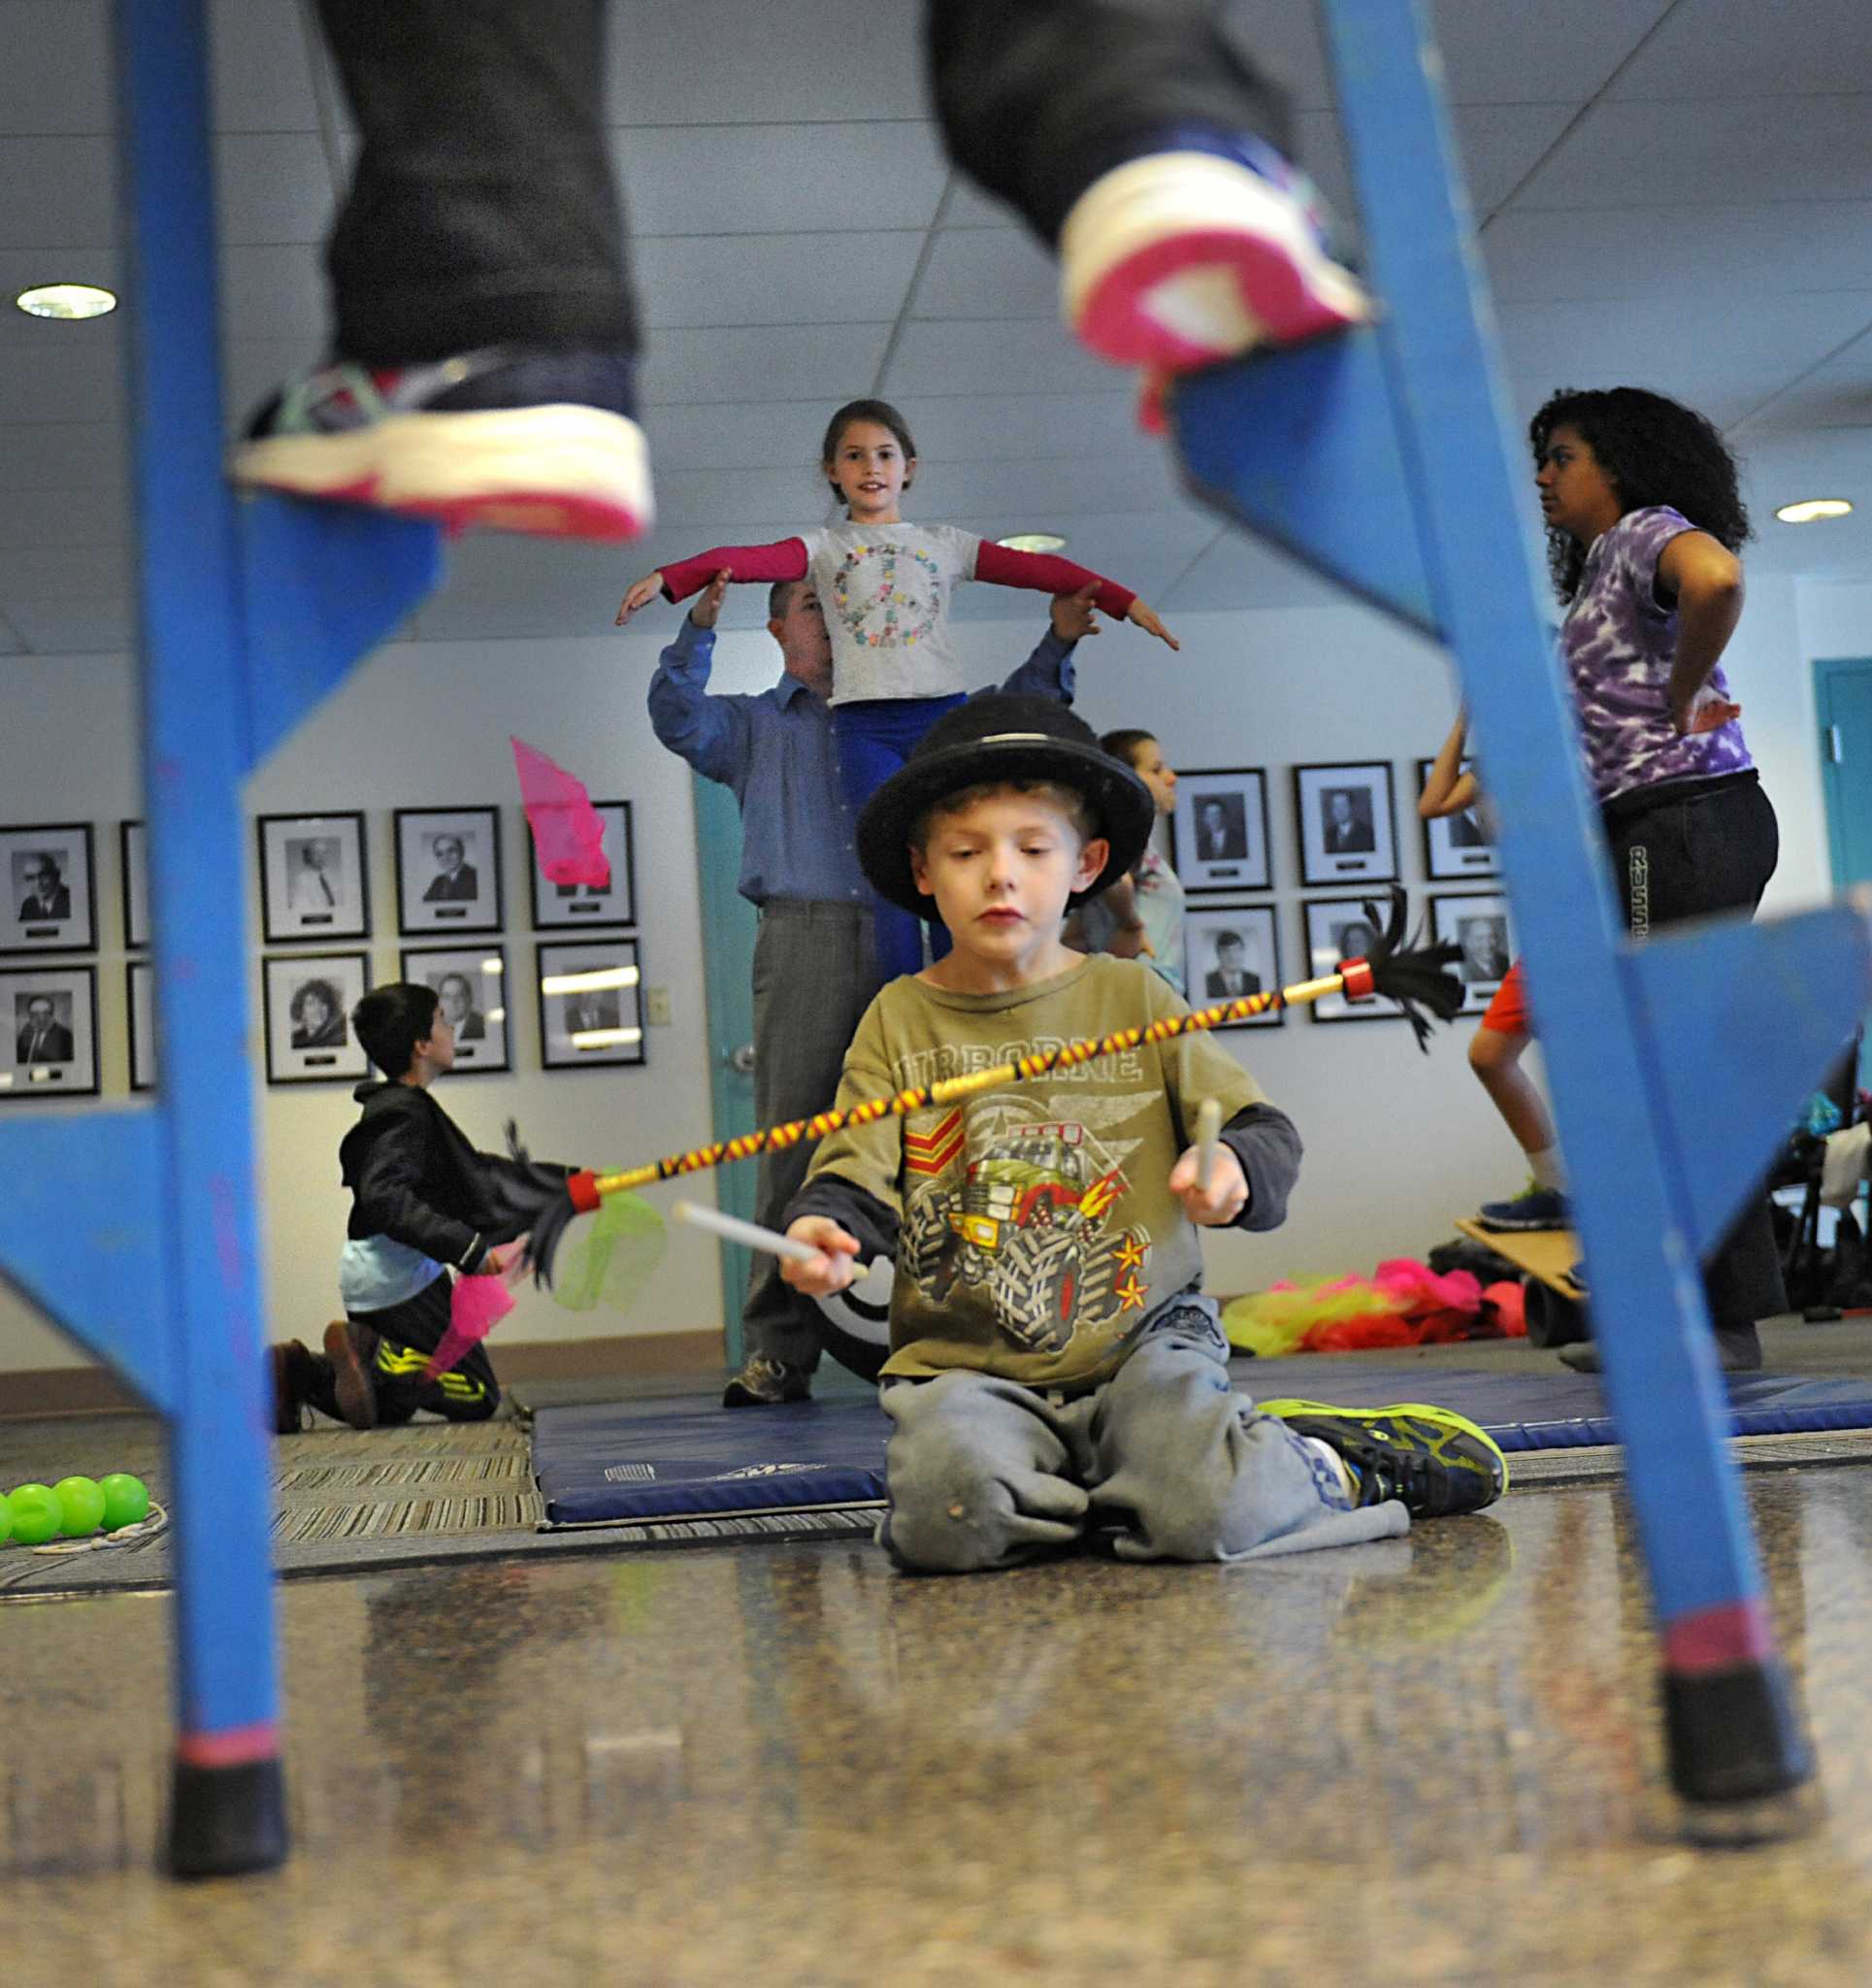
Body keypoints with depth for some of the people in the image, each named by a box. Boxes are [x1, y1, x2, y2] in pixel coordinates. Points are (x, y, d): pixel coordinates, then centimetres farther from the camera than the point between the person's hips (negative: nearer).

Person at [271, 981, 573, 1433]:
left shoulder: (409, 1107, 15)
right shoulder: (404, 1114, -15)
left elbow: (471, 1169, 26)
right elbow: (385, 1198, -29)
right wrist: (470, 1249, -33)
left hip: (368, 1277, 10)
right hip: (398, 1281, -10)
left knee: (390, 1407, 19)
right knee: (477, 1397, -3)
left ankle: (302, 1370, 0)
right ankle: (370, 1354, -17)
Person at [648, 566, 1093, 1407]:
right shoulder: (750, 723, 20)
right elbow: (676, 718, 0)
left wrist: (1056, 644, 14)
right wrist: (699, 627, -16)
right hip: (803, 940, -2)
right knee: (793, 1142, -9)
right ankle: (778, 1352, -9)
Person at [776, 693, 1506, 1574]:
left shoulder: (1131, 997, 7)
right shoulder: (899, 1020, 7)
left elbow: (1263, 1130, 3)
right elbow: (855, 1173, 0)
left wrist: (1235, 1170, -21)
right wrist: (820, 1230, -25)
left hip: (1141, 1345, -1)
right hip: (967, 1367, 1)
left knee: (1202, 1519, -28)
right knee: (946, 1521, -30)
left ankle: (1319, 1468, 7)